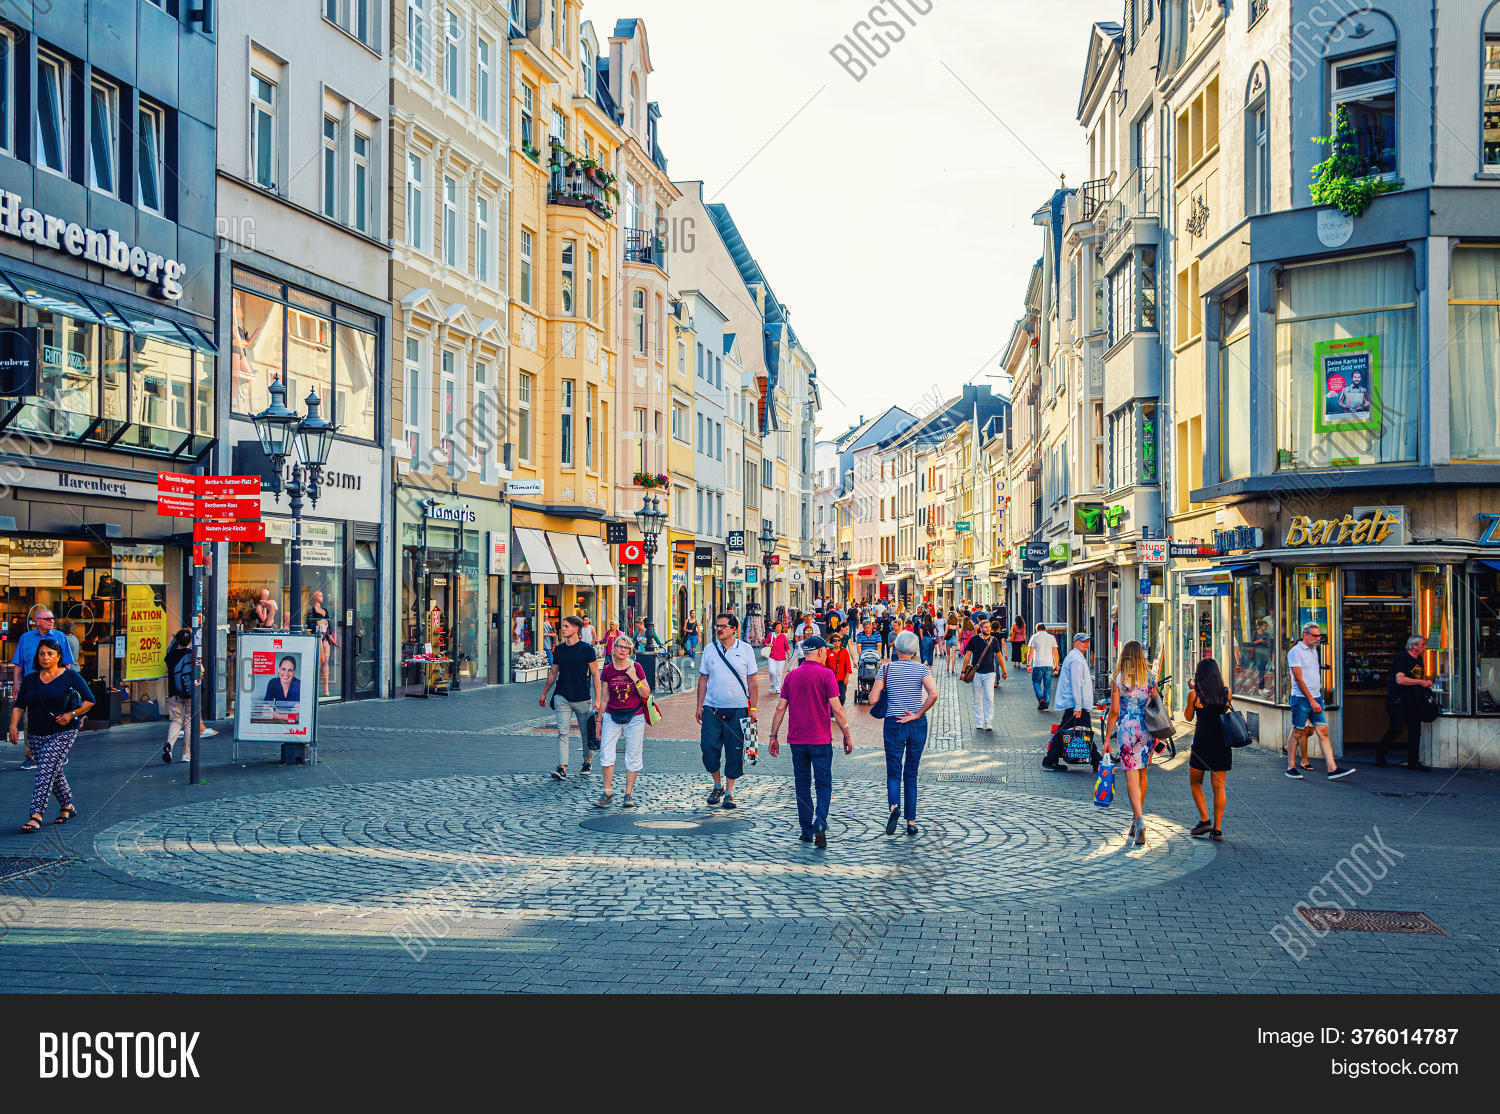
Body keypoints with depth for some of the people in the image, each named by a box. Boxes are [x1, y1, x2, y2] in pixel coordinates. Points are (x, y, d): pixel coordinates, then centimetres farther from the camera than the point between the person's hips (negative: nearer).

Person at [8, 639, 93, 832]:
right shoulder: (29, 680, 10)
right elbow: (19, 705, 10)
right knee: (54, 772, 12)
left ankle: (36, 815, -20)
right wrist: (14, 725, -5)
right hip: (36, 734, 5)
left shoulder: (70, 676, -1)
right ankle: (67, 806, 30)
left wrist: (71, 714, -13)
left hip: (62, 732, -5)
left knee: (46, 770, -16)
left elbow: (89, 700, 0)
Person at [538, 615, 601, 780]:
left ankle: (587, 761, 32)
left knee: (586, 733, 11)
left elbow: (595, 675, -5)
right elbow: (553, 673, 18)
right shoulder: (559, 649, 6)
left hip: (582, 698, -3)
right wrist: (544, 693, 21)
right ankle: (562, 769, -13)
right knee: (562, 732, -8)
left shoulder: (586, 648, -6)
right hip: (562, 697, 3)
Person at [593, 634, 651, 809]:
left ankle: (628, 794, 12)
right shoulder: (607, 670, 1)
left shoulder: (635, 667, -3)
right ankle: (608, 793, -1)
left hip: (634, 717, -1)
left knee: (633, 756, 2)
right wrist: (599, 720, 10)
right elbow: (604, 699, 9)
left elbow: (646, 694, -4)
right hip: (612, 716, 1)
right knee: (606, 752, -10)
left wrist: (635, 678, -17)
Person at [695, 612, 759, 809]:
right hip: (712, 709, 2)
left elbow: (752, 680, 4)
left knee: (734, 752, 2)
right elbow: (703, 679, 11)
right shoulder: (709, 650, 7)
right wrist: (699, 706, 6)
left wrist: (753, 708, -1)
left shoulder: (746, 650, 1)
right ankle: (717, 785, 19)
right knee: (708, 748, -3)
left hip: (737, 709, -1)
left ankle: (729, 791, 14)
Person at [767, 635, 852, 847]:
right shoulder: (825, 674, -6)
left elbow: (780, 708, 5)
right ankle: (820, 824, -18)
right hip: (821, 739, -4)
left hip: (797, 740, 4)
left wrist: (773, 736, 11)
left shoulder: (791, 676, 6)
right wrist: (847, 735, -2)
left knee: (802, 784, 11)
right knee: (823, 784, 1)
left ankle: (807, 830, 13)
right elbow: (836, 709, -10)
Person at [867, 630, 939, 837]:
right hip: (918, 726, 1)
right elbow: (933, 694, -17)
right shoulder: (921, 668, -1)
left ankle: (894, 805, -26)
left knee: (894, 772, 3)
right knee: (911, 774, 12)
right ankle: (911, 821, 11)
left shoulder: (887, 668, -2)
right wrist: (917, 715, -9)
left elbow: (873, 699, -5)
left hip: (893, 724, -1)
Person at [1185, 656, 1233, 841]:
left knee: (1195, 783, 15)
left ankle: (1205, 820, 4)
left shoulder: (1195, 694, -8)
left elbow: (1188, 717, 5)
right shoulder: (1227, 692, 1)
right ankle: (1217, 829, 6)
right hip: (1222, 744, 3)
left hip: (1202, 743, -3)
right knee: (1219, 786, 8)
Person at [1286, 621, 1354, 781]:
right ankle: (1291, 768, 10)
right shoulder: (1295, 652, -9)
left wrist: (1317, 699, 16)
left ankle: (1332, 769, -4)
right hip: (1301, 698, -7)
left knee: (1323, 732, 0)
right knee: (1297, 733, 0)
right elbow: (1299, 679, -14)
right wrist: (1311, 701, -15)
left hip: (1315, 698, 7)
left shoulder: (1313, 650, 16)